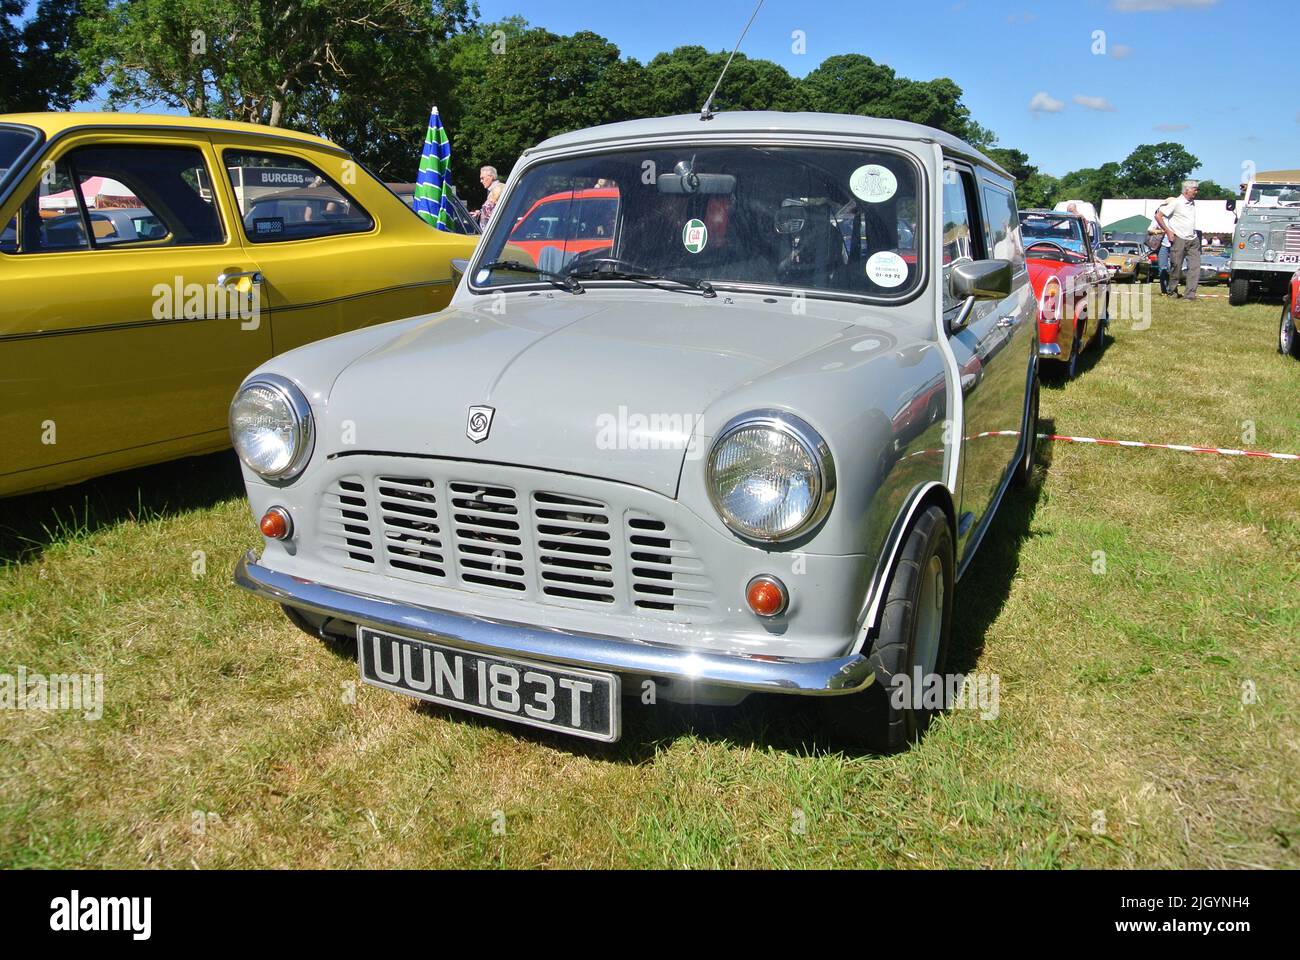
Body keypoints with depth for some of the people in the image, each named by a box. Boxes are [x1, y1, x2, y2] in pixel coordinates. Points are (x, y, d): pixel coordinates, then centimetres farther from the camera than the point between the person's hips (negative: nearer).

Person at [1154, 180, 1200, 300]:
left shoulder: (1193, 203, 13)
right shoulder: (1176, 202, -9)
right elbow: (1158, 216, -11)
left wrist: (1195, 235, 17)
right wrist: (1168, 232, -12)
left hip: (1193, 239, 6)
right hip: (1179, 239, -6)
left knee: (1195, 266, -2)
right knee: (1176, 266, 0)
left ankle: (1190, 294, -3)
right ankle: (1172, 291, 17)